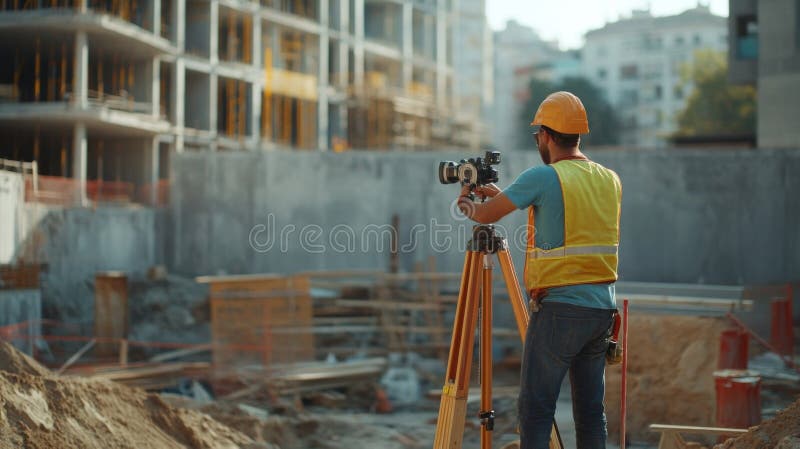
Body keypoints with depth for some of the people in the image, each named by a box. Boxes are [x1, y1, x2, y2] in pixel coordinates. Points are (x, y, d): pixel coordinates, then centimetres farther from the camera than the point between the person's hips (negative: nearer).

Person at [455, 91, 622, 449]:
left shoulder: (543, 178, -10)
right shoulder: (611, 181, 10)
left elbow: (486, 215, -1)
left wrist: (468, 206, 23)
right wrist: (500, 195, 28)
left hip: (559, 309, -6)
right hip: (603, 309, 6)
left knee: (536, 407, -2)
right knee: (590, 409, 10)